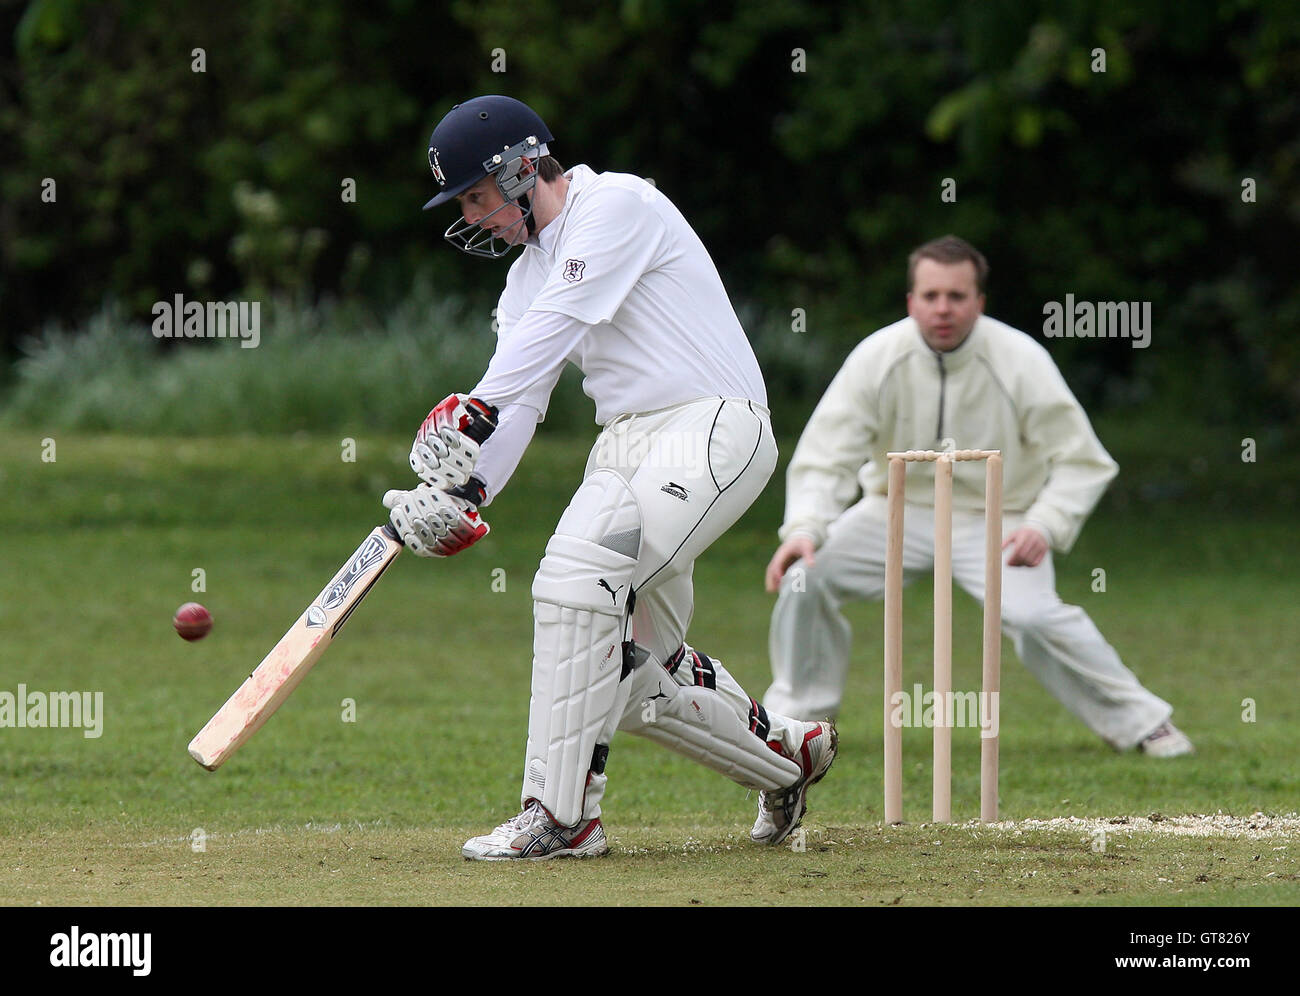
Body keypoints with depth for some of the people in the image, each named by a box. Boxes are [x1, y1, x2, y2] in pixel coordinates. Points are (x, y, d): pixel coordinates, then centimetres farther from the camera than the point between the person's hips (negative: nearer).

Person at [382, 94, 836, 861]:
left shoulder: (618, 205, -7)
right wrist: (465, 490, -10)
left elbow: (559, 320, -21)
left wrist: (475, 409, -31)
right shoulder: (532, 270, 19)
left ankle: (562, 816, -26)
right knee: (634, 665, 8)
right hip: (626, 446, 10)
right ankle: (786, 754, 32)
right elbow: (520, 404, 9)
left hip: (713, 429, -10)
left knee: (577, 578, -27)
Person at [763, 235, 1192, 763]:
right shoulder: (877, 358, -14)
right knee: (804, 576, -15)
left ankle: (1138, 720, -10)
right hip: (898, 510, 3)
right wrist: (805, 526, -32)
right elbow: (827, 457, -14)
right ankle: (797, 712, 7)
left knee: (1035, 615, -27)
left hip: (995, 522, -3)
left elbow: (1081, 461, -11)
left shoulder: (1020, 361, -17)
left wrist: (1046, 525, -27)